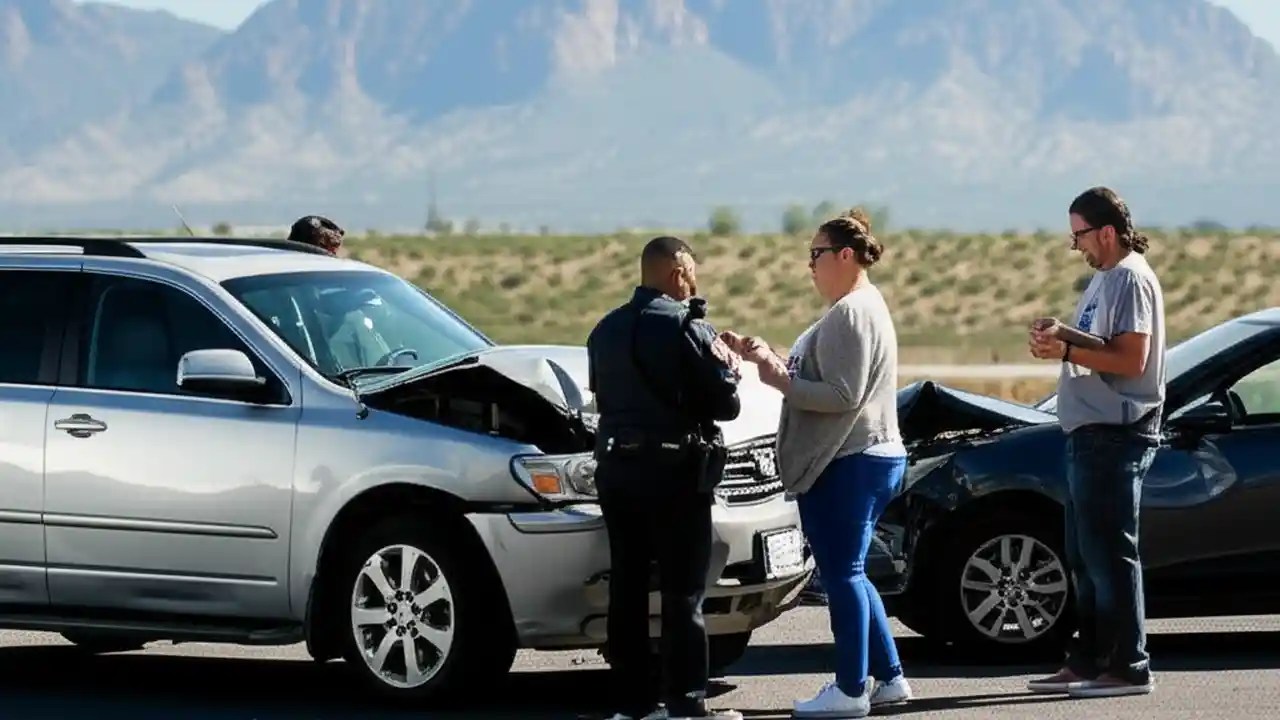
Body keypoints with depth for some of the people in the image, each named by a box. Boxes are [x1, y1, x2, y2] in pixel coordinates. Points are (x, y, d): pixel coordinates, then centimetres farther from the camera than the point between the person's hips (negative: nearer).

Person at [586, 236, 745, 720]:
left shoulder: (605, 331, 11)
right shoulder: (687, 328, -11)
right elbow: (725, 404, -10)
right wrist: (727, 365, 9)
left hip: (616, 467, 7)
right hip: (673, 470, -7)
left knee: (627, 587, 9)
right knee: (683, 593, -2)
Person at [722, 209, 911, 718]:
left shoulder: (850, 313, -15)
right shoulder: (863, 305, 18)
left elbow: (841, 395, -21)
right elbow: (825, 377, 20)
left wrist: (781, 380, -15)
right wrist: (771, 357, 11)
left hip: (848, 464, -11)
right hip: (867, 459, 11)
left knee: (843, 574, -6)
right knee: (849, 574, 15)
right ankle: (888, 677, 17)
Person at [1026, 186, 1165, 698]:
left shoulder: (1131, 279, -13)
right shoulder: (1104, 278, 18)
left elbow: (1131, 359, -20)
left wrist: (1067, 350, -17)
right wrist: (1059, 337, 6)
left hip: (1116, 434, -11)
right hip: (1090, 432, 11)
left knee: (1109, 555, -9)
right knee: (1085, 556, 14)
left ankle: (1129, 668, -6)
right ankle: (1087, 661, 19)